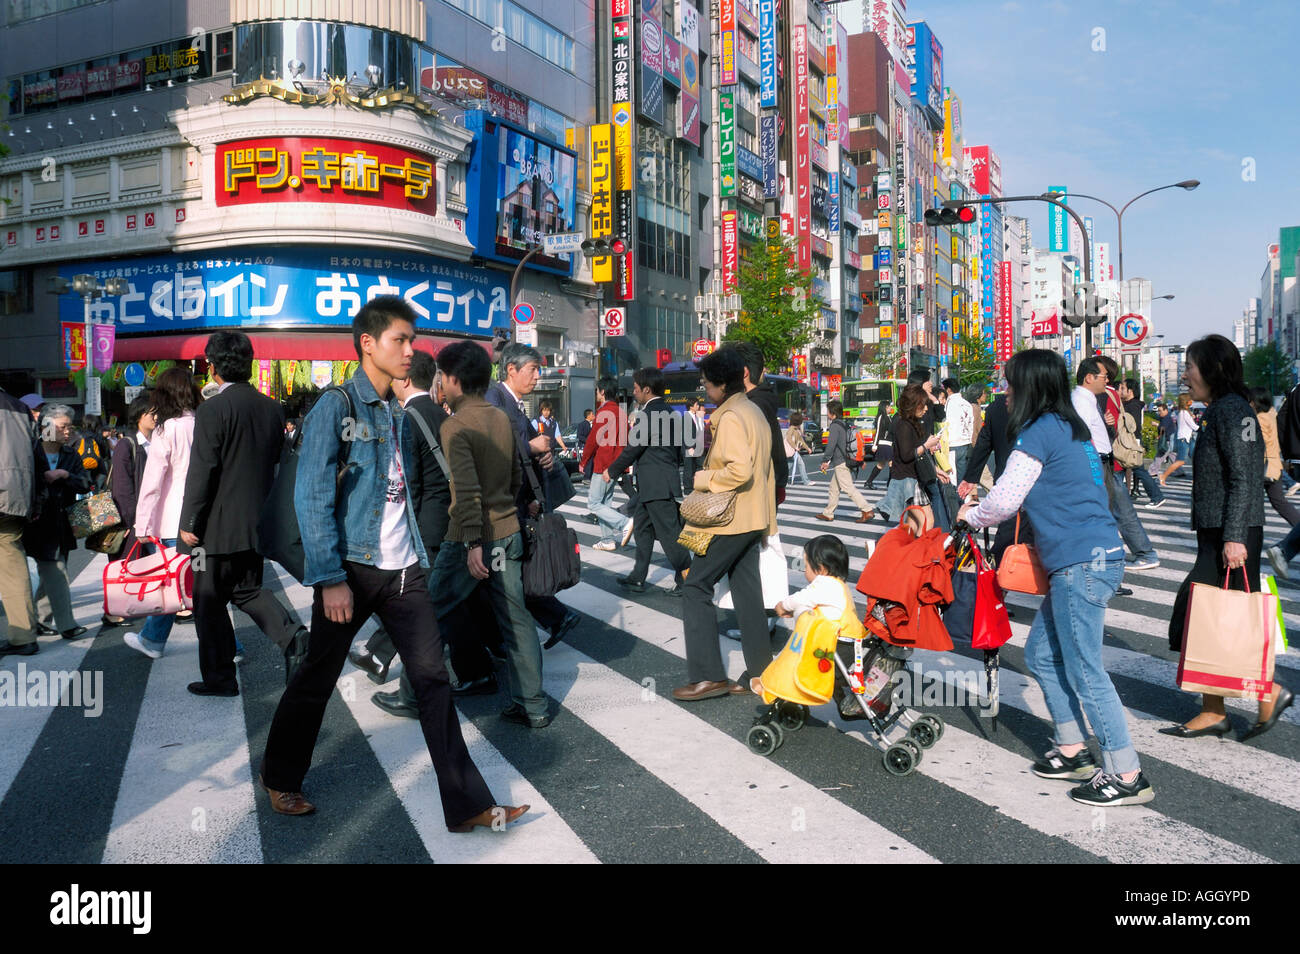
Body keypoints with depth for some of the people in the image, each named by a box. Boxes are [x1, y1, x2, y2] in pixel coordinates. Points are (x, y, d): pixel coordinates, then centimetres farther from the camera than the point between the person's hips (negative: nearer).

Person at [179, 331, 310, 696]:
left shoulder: (213, 409, -15)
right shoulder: (271, 408, 5)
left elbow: (202, 471, -16)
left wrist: (189, 522, -9)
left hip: (222, 525, -7)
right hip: (259, 521, 7)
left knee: (210, 599, 8)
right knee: (247, 589, 20)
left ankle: (219, 677, 15)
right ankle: (292, 635, -3)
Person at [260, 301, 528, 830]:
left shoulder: (398, 413, 13)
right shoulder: (335, 407, -9)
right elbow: (312, 497, -15)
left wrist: (419, 554, 14)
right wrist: (330, 578, -20)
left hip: (403, 568, 6)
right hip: (352, 569, -6)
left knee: (432, 677, 2)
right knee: (317, 678, 10)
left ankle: (467, 804, 6)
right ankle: (279, 777, 35)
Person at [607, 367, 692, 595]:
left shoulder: (650, 413, -16)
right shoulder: (668, 412, 14)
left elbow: (634, 448, -14)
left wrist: (612, 471, -1)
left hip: (658, 486, -10)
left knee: (669, 533, -5)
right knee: (642, 529, 16)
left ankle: (687, 580, 0)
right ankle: (637, 578, 24)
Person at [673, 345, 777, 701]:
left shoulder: (730, 417, -16)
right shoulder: (754, 412, 14)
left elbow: (740, 470, -28)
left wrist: (705, 478, -13)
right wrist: (768, 518, 22)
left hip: (730, 520, -10)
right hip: (753, 519, 10)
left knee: (697, 586, -3)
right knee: (747, 590, 11)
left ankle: (707, 676, -4)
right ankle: (759, 674, 15)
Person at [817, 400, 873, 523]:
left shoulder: (835, 426, -14)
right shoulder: (842, 425, 16)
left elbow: (831, 445, -20)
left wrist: (825, 461, -12)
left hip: (840, 463, -10)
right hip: (843, 461, 10)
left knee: (849, 488, -10)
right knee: (833, 488, 16)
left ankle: (867, 510, -13)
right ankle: (828, 513, 23)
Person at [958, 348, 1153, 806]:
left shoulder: (1040, 432, -11)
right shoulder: (1070, 428, 18)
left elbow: (1003, 501, -9)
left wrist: (970, 516, 10)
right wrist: (982, 507, 24)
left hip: (1083, 563, -10)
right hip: (1095, 557, 10)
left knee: (1084, 670, -5)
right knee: (1041, 653, 15)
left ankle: (1127, 776, 0)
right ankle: (1073, 751, 23)